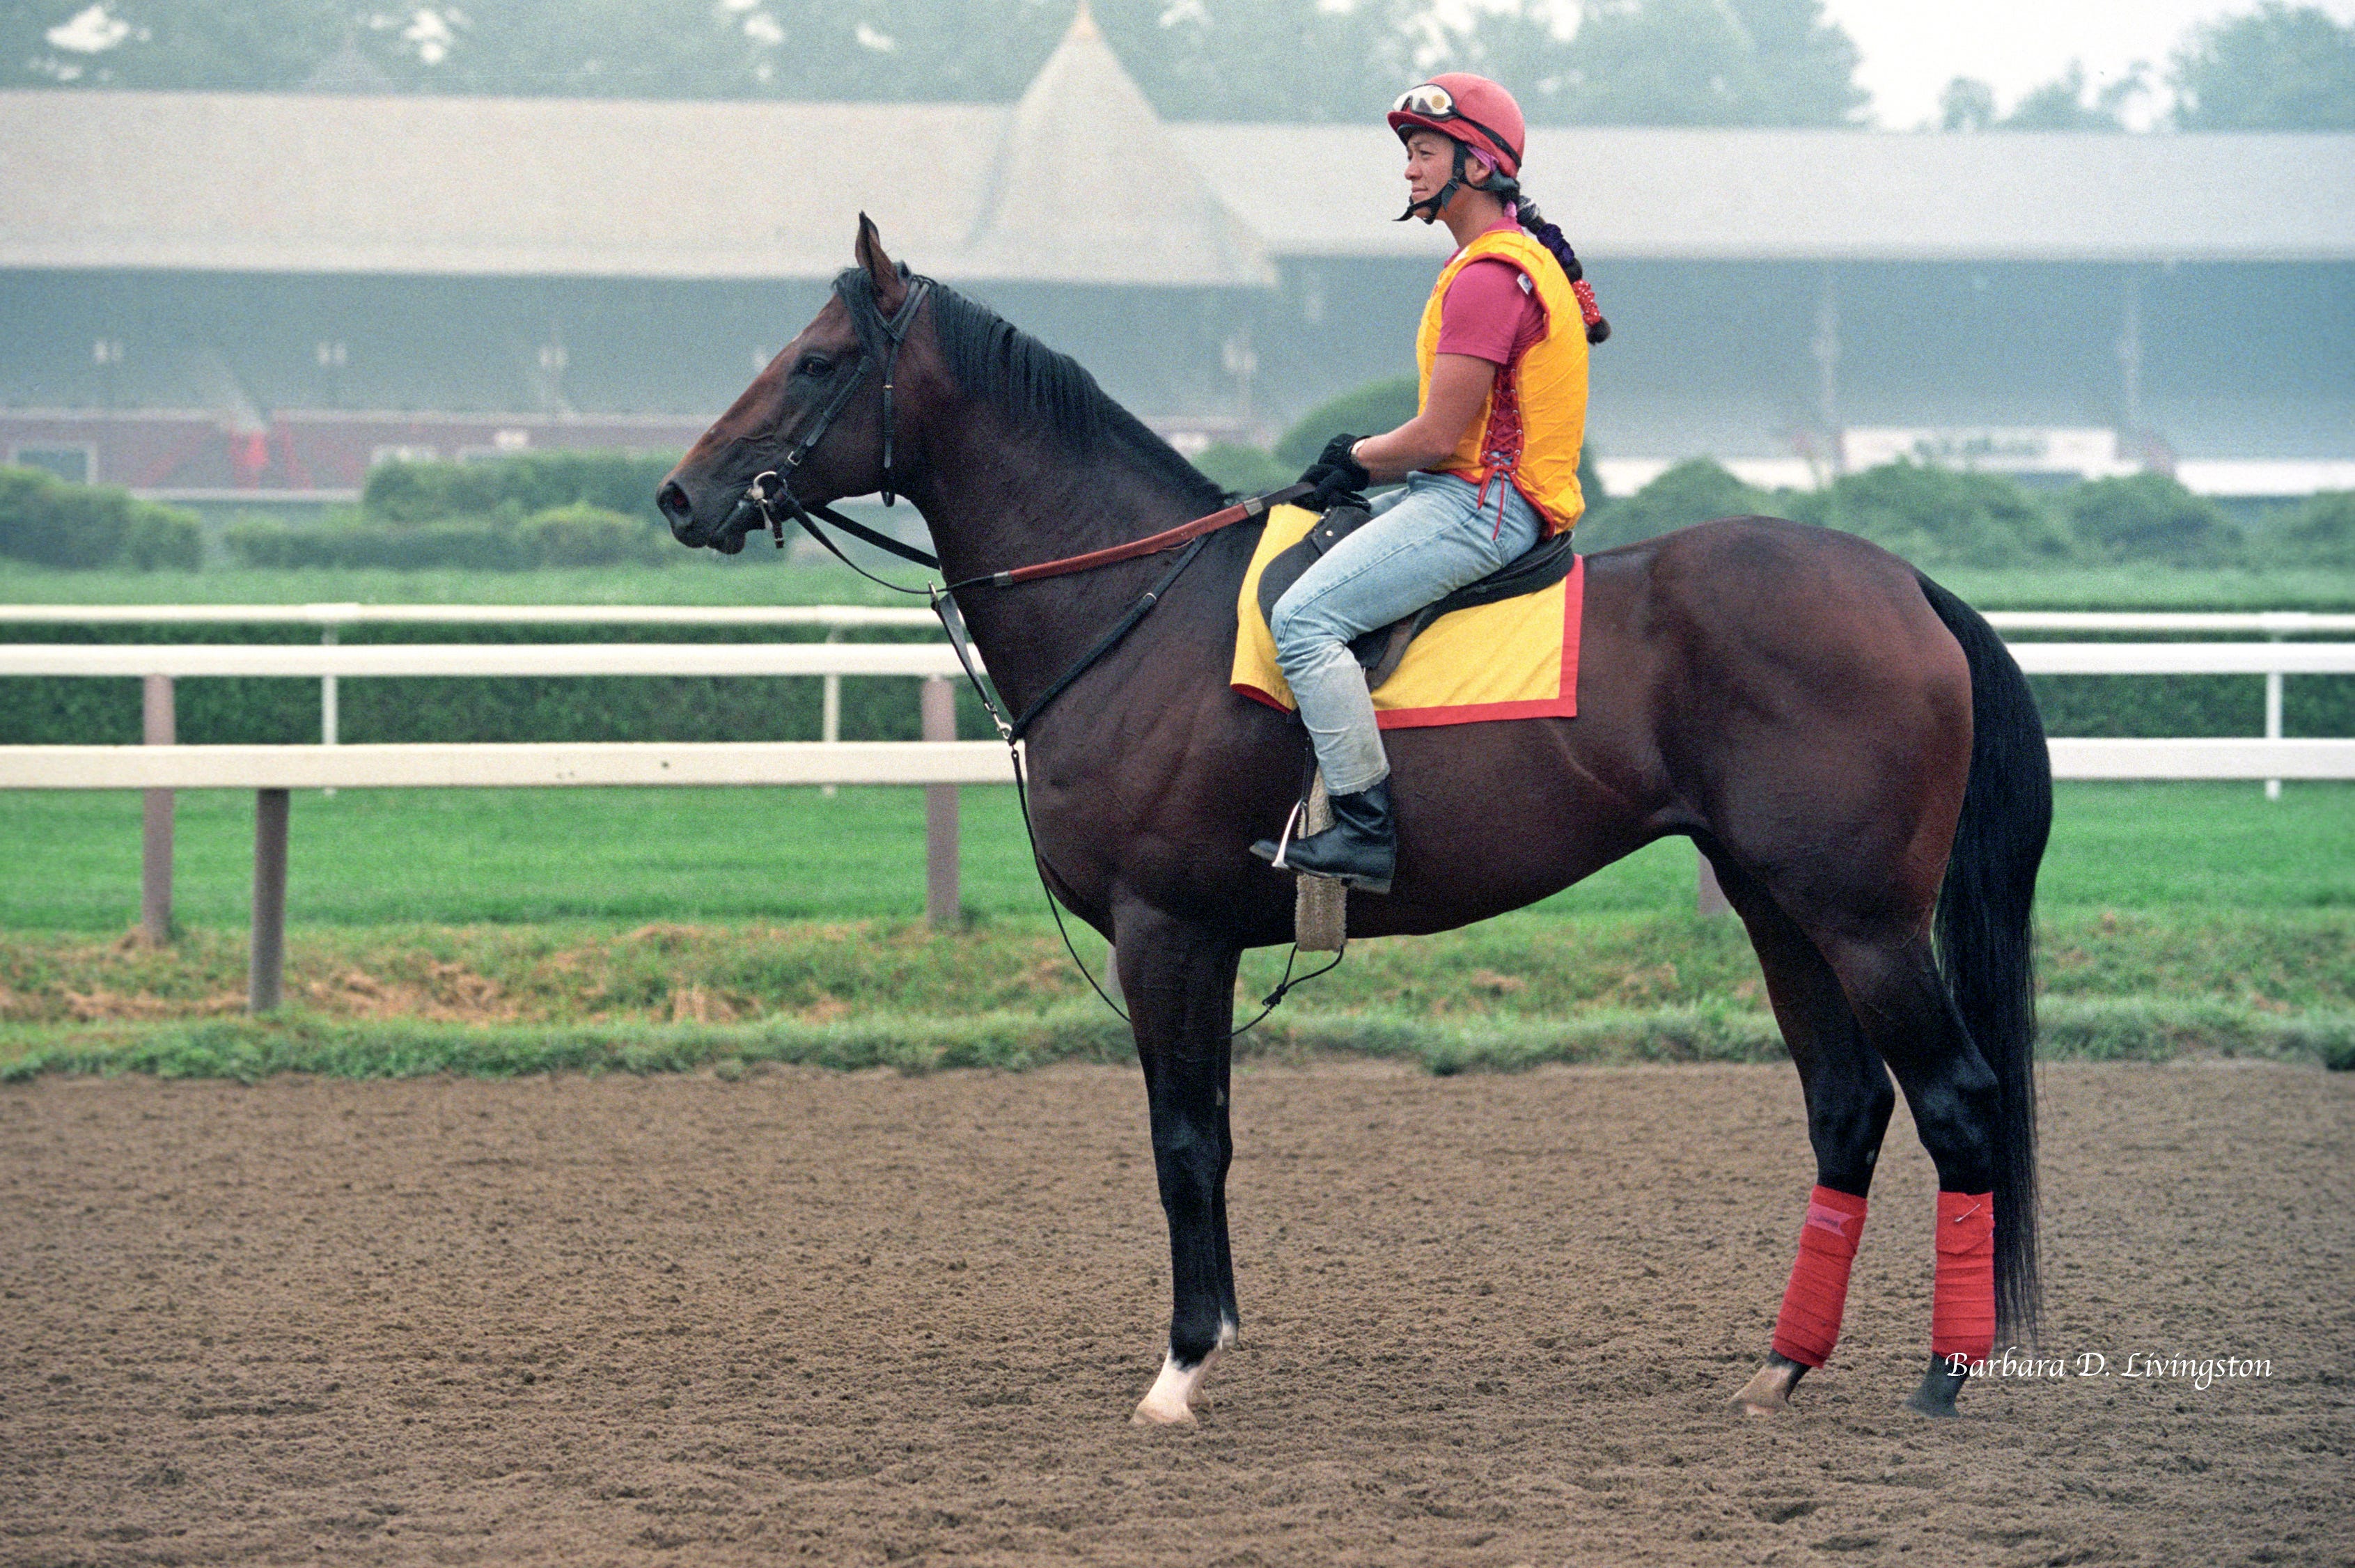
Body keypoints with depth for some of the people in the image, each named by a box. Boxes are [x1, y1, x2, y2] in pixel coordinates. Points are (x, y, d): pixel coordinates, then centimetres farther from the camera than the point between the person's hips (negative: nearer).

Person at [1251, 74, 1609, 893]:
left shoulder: (1488, 278, -18)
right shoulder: (1515, 257, 18)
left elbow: (1439, 436, -19)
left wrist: (1359, 458, -1)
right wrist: (1361, 460, 11)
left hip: (1481, 507, -12)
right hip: (1478, 495, 12)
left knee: (1304, 616, -22)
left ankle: (1368, 831, -24)